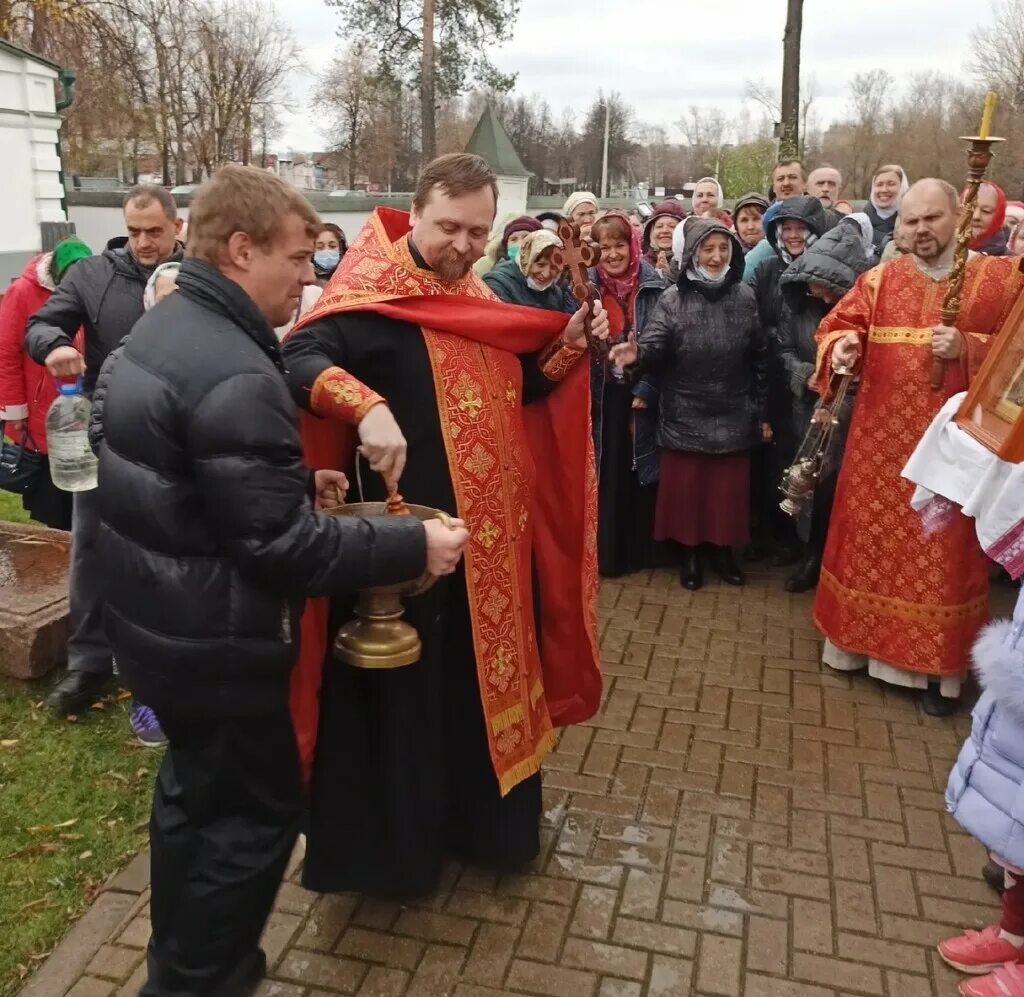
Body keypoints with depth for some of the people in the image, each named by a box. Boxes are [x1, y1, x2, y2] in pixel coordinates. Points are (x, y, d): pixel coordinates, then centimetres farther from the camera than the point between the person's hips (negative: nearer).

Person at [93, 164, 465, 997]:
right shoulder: (235, 374, -27)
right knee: (255, 811, 9)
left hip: (158, 618, 10)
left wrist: (294, 478, 11)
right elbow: (282, 545, -27)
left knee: (195, 789, 26)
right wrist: (412, 545, -20)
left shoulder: (162, 329, 5)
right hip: (213, 640, -10)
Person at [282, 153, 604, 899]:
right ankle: (391, 843, 25)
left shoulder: (482, 301, 11)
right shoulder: (371, 293, -12)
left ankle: (482, 818, 39)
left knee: (488, 675, 19)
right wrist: (369, 409, -44)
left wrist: (570, 346, 3)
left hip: (493, 533, 8)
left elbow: (517, 389, 18)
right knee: (403, 687, 5)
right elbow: (302, 358, -28)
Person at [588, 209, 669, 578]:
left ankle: (640, 550, 20)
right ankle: (606, 553, 14)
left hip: (640, 392, 0)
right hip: (601, 394, 1)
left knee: (639, 469, 7)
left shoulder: (653, 286, -2)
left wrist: (646, 387, -12)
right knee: (605, 472, 4)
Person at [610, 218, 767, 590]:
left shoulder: (745, 297, 3)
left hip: (733, 416, 2)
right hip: (685, 416, -1)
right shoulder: (673, 298, -3)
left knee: (729, 489, 10)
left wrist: (763, 412, 5)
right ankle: (689, 553, 25)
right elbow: (655, 345, -14)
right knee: (684, 488, 7)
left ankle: (723, 550, 30)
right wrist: (637, 354, -39)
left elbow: (760, 358, 5)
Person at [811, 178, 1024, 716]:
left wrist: (968, 349, -19)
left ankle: (939, 666, 18)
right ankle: (866, 638, 30)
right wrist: (841, 349, -18)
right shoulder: (879, 279, 5)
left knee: (943, 550, 5)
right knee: (872, 537, 12)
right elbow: (836, 326, 5)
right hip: (882, 437, 3)